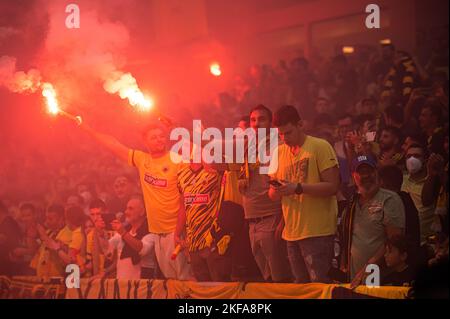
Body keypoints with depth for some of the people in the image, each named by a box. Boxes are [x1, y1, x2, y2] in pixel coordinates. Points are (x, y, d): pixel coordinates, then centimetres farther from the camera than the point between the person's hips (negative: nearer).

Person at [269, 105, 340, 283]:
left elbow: (332, 186, -13)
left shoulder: (320, 147, -6)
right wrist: (275, 191, -8)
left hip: (317, 232, -6)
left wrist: (298, 188, -22)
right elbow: (273, 195, 16)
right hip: (292, 233, 6)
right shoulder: (279, 152, 12)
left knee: (319, 284, -10)